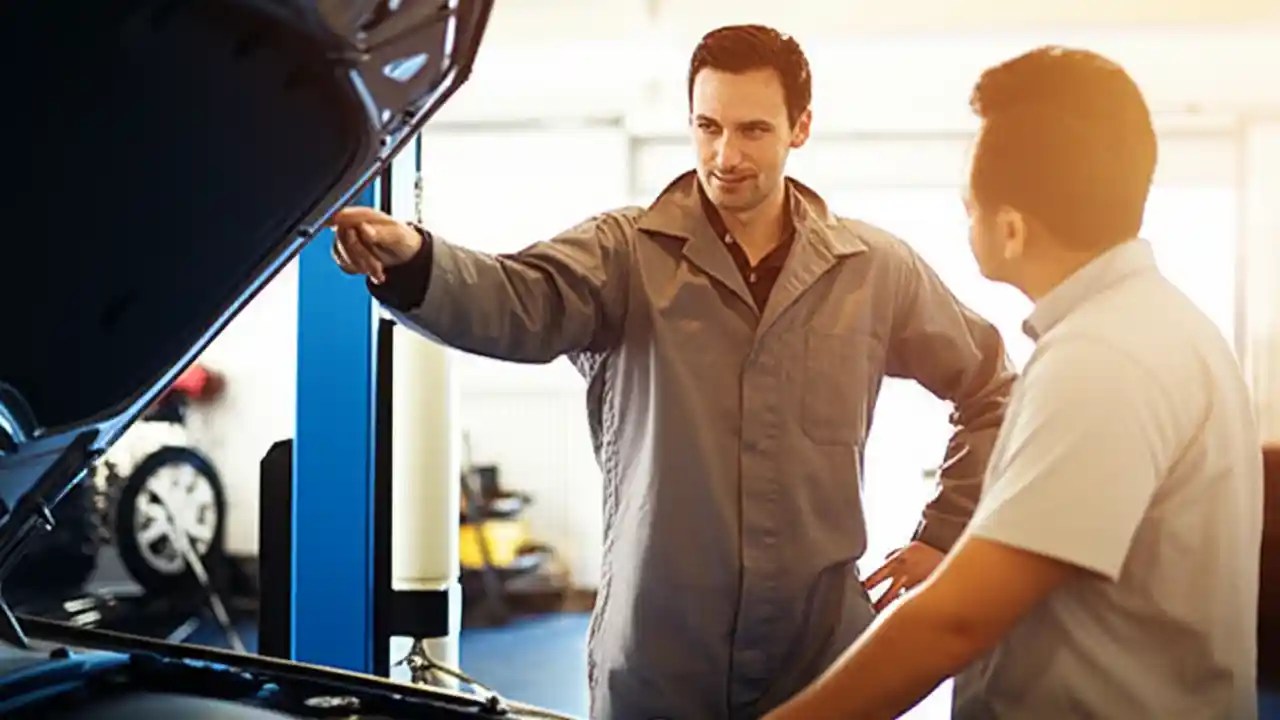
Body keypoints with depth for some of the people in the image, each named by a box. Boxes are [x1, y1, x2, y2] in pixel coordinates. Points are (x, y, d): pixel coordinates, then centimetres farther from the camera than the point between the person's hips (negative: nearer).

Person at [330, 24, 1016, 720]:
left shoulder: (877, 269, 4)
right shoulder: (625, 251, -4)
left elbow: (990, 387, 15)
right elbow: (519, 303, -24)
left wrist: (944, 533, 9)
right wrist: (413, 260, -44)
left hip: (820, 654, 2)